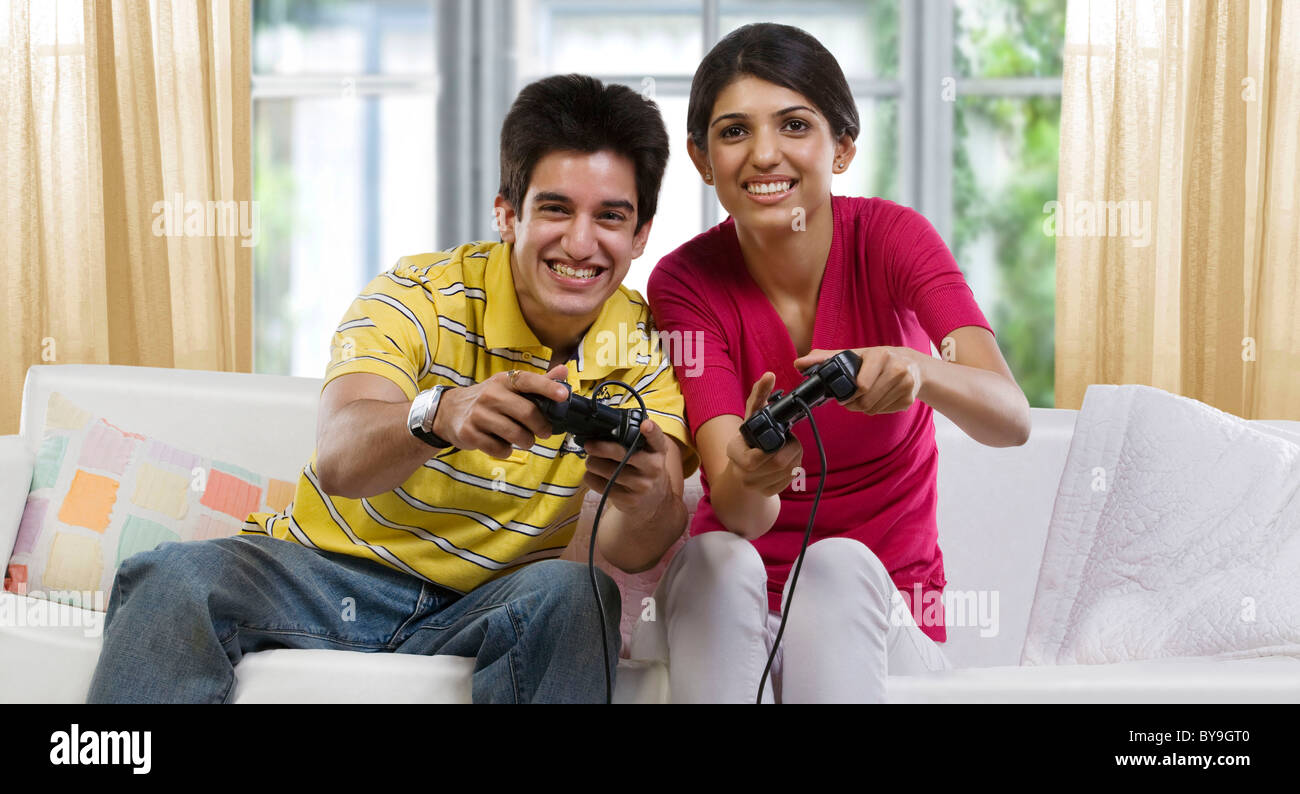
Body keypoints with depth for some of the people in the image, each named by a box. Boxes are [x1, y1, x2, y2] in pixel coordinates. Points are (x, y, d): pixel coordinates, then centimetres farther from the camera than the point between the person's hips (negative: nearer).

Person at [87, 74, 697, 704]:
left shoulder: (647, 350, -5)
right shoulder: (420, 297, -12)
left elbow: (634, 552, -20)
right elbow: (336, 459, -30)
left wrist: (648, 498, -45)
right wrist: (440, 415, -53)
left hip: (479, 609, 1)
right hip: (328, 574, -1)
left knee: (575, 595, -32)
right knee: (174, 578, -29)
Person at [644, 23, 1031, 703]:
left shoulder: (890, 237, -9)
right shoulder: (685, 283, -9)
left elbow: (1012, 420, -26)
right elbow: (739, 515, -20)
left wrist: (918, 372, -49)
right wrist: (750, 478, -46)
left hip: (879, 616, -1)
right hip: (737, 610, 1)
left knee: (837, 563, -32)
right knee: (715, 558, -31)